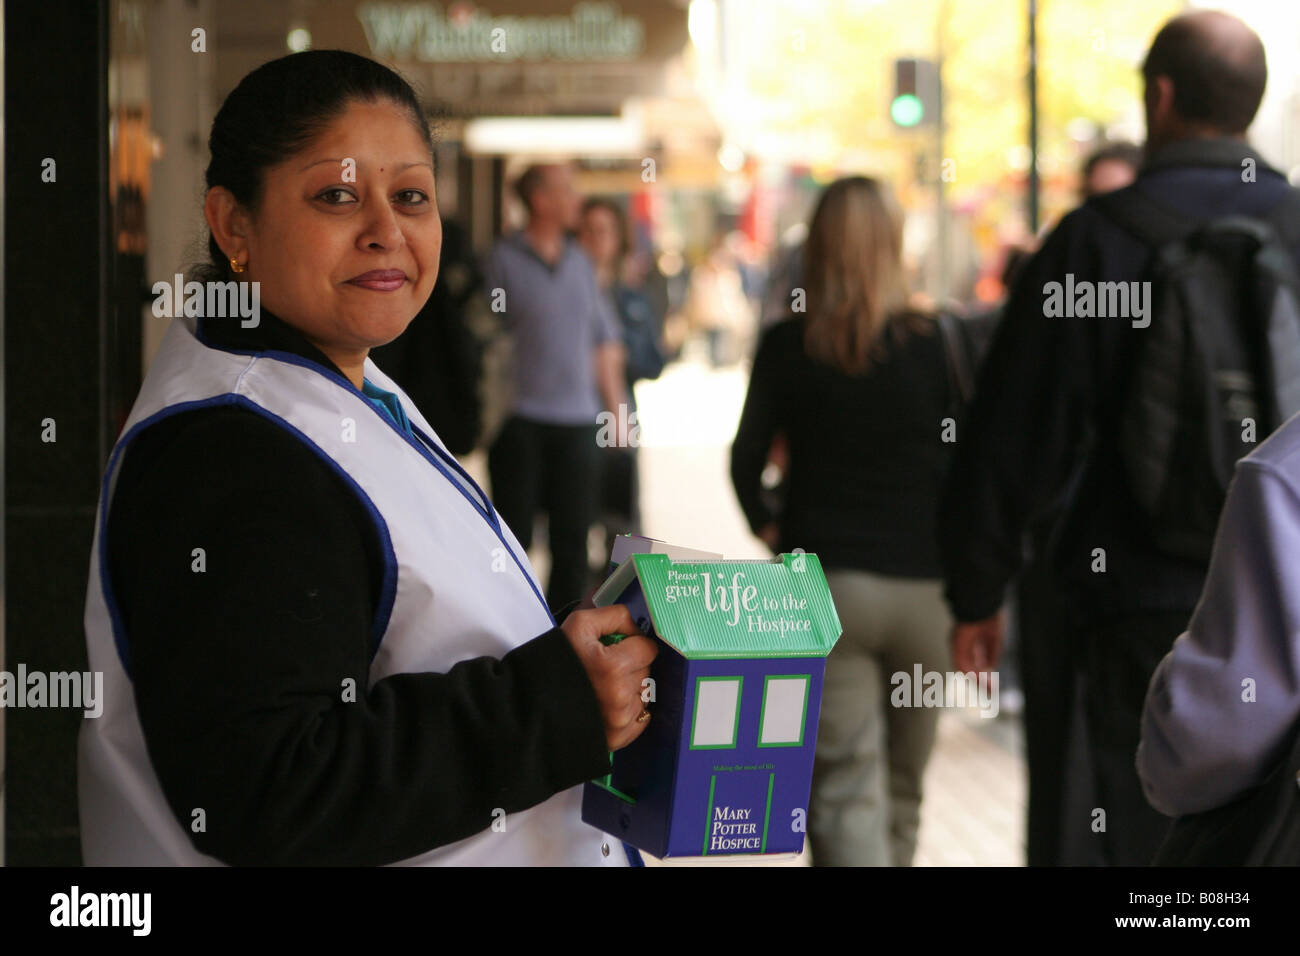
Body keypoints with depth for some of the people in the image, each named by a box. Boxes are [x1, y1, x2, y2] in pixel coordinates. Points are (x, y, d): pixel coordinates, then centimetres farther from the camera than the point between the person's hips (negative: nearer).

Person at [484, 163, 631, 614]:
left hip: (578, 421, 5)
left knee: (572, 539, 6)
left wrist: (617, 409, 14)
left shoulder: (578, 263, 13)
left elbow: (605, 341, 18)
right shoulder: (504, 259, -3)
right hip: (521, 420, -5)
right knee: (515, 538, -2)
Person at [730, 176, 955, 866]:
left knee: (844, 791, -2)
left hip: (822, 583, -1)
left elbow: (746, 457, -3)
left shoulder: (786, 347, -3)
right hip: (922, 585, 1)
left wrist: (768, 526, 14)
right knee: (902, 790, 17)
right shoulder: (932, 343, -4)